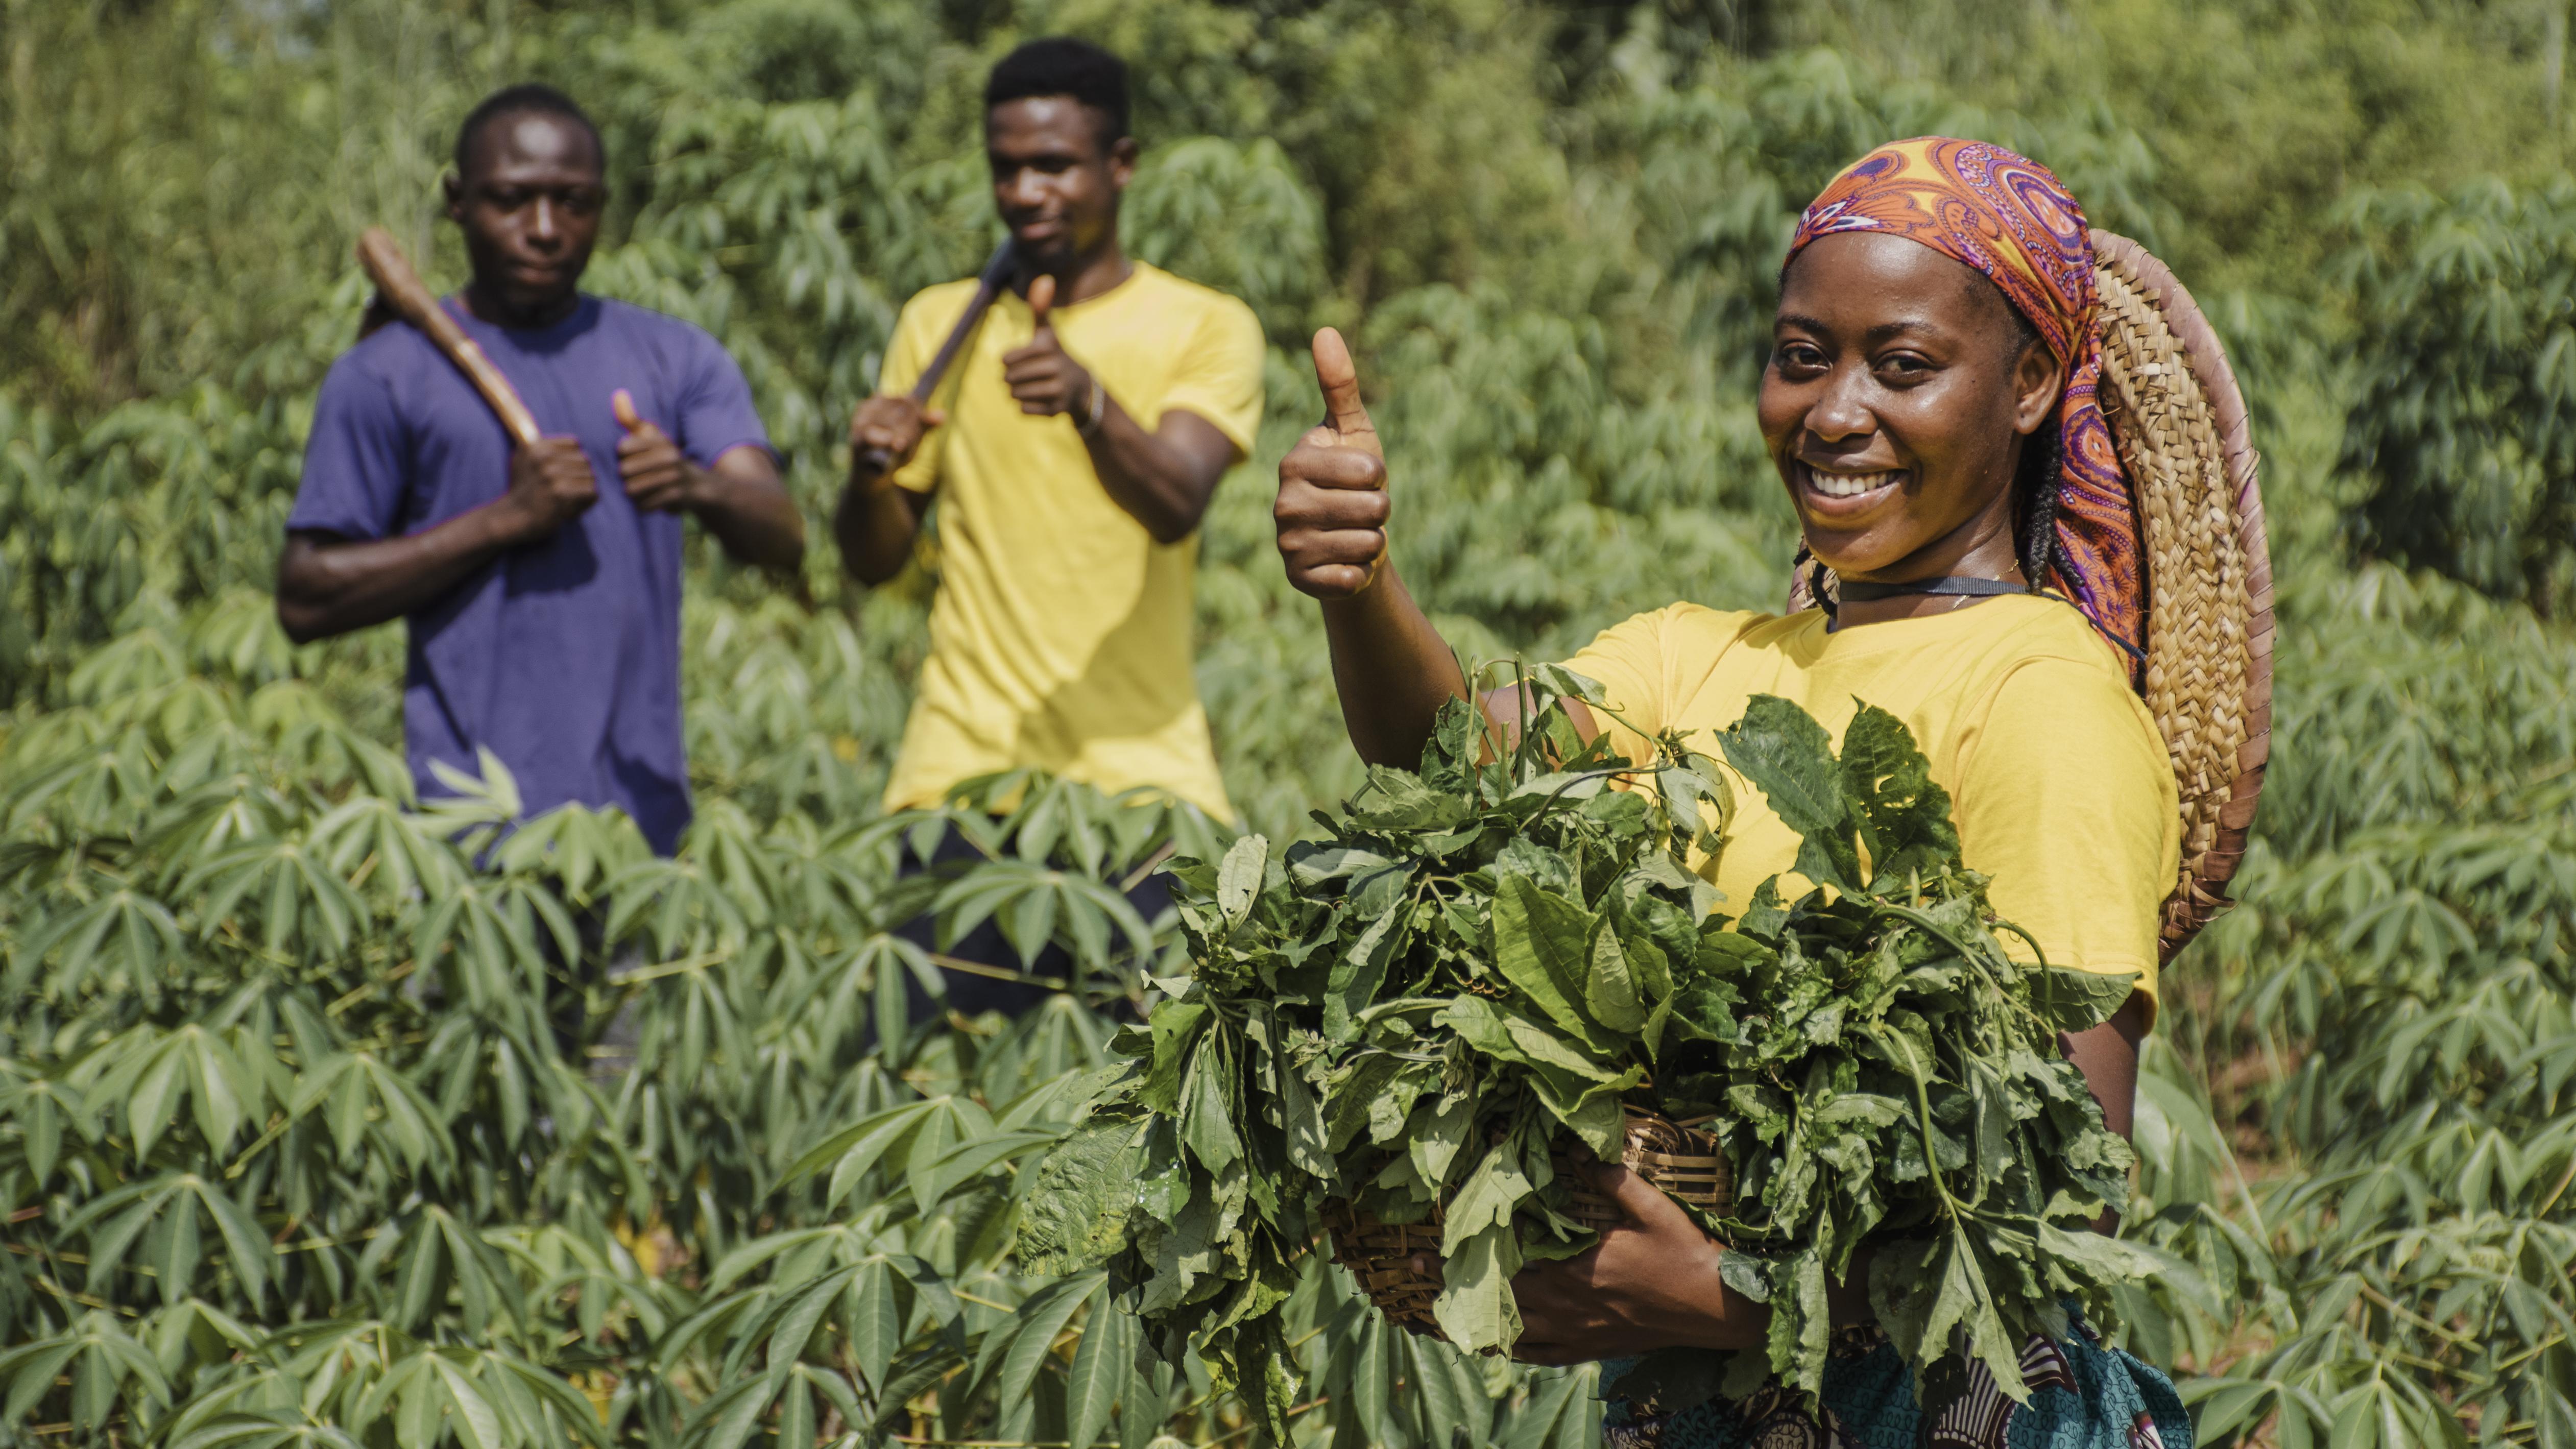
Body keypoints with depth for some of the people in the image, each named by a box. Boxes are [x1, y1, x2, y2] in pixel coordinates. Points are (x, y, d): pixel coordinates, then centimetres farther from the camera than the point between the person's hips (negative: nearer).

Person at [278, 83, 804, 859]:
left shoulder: (676, 360, 13)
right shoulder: (386, 376, 5)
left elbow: (782, 538, 0)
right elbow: (305, 600, -1)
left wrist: (698, 489, -23)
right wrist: (504, 521, -9)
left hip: (642, 806, 3)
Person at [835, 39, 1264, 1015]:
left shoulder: (1207, 329, 5)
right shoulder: (938, 325, 14)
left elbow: (1176, 506, -14)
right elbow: (875, 561, 15)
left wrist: (1088, 401, -32)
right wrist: (870, 472, -8)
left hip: (1140, 767, -2)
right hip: (966, 766, 2)